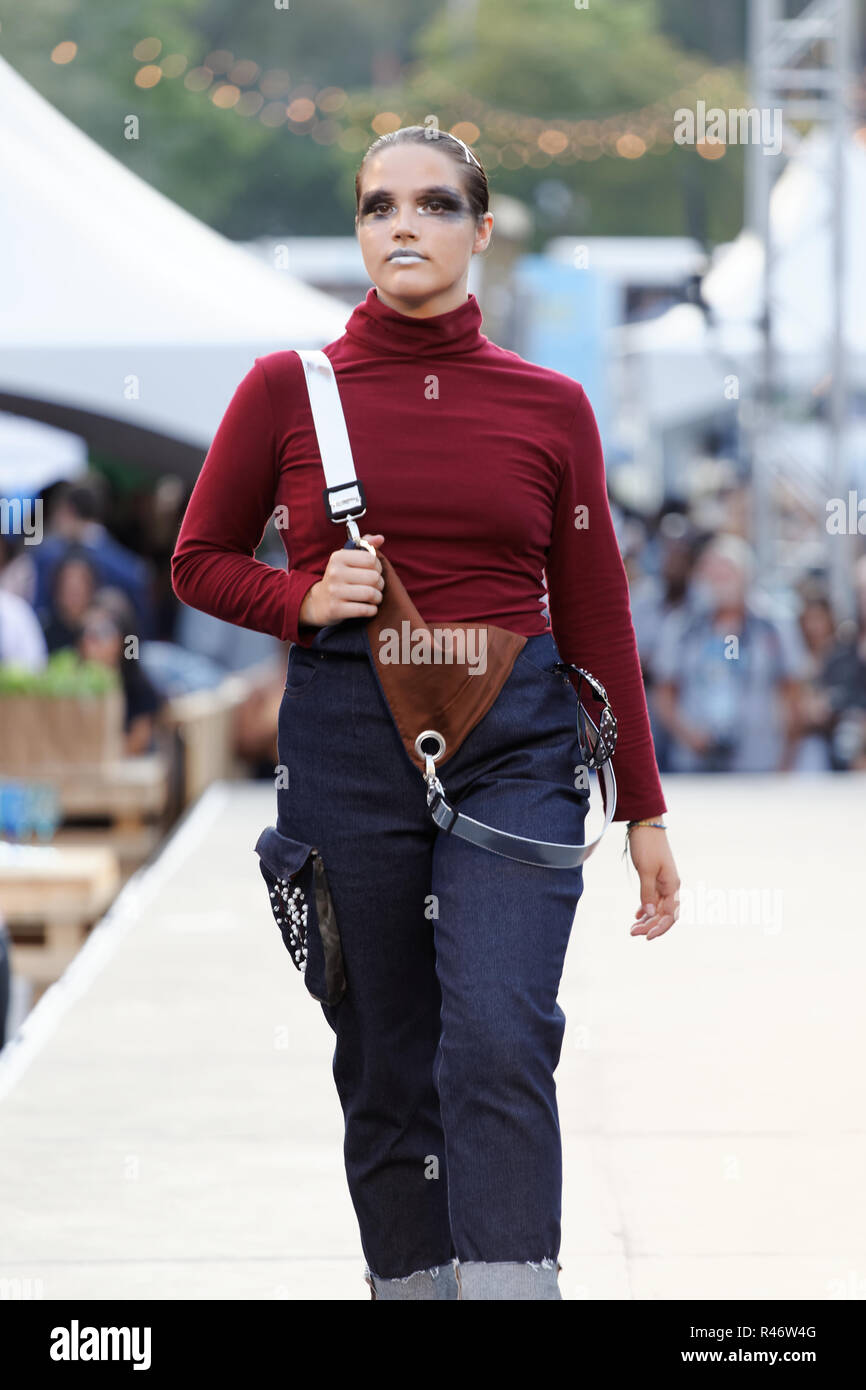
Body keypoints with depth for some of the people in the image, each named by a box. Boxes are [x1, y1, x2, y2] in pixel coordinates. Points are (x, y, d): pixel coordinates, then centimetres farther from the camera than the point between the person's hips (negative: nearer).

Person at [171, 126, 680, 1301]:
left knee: (499, 1040, -17)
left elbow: (595, 616, 9)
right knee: (386, 1069, 5)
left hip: (515, 745, 0)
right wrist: (303, 601, -10)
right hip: (347, 746, 1)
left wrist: (644, 808, 9)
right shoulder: (288, 389, 2)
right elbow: (201, 561, 11)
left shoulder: (551, 404, 5)